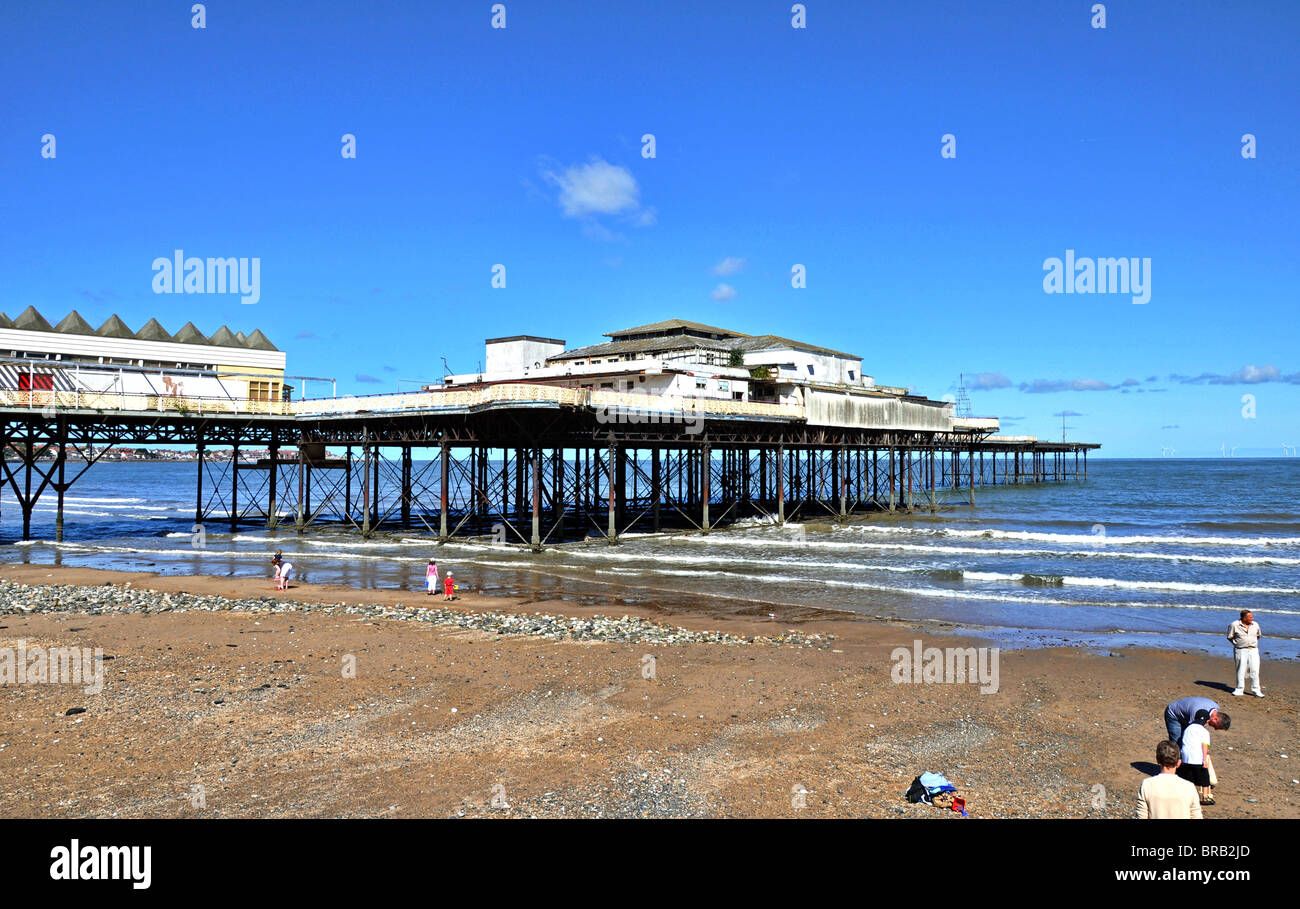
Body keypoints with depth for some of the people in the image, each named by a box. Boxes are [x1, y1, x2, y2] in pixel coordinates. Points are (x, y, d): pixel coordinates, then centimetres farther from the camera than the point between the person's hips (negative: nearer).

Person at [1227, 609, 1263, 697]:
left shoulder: (1255, 625, 6)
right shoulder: (1234, 625, -5)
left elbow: (1257, 636, 22)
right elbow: (1230, 637, 3)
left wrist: (1254, 643, 10)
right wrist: (1238, 643, -2)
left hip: (1253, 650, 3)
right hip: (1240, 651, -3)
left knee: (1254, 670, -1)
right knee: (1240, 671, 2)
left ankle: (1257, 690, 5)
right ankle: (1239, 689, 12)